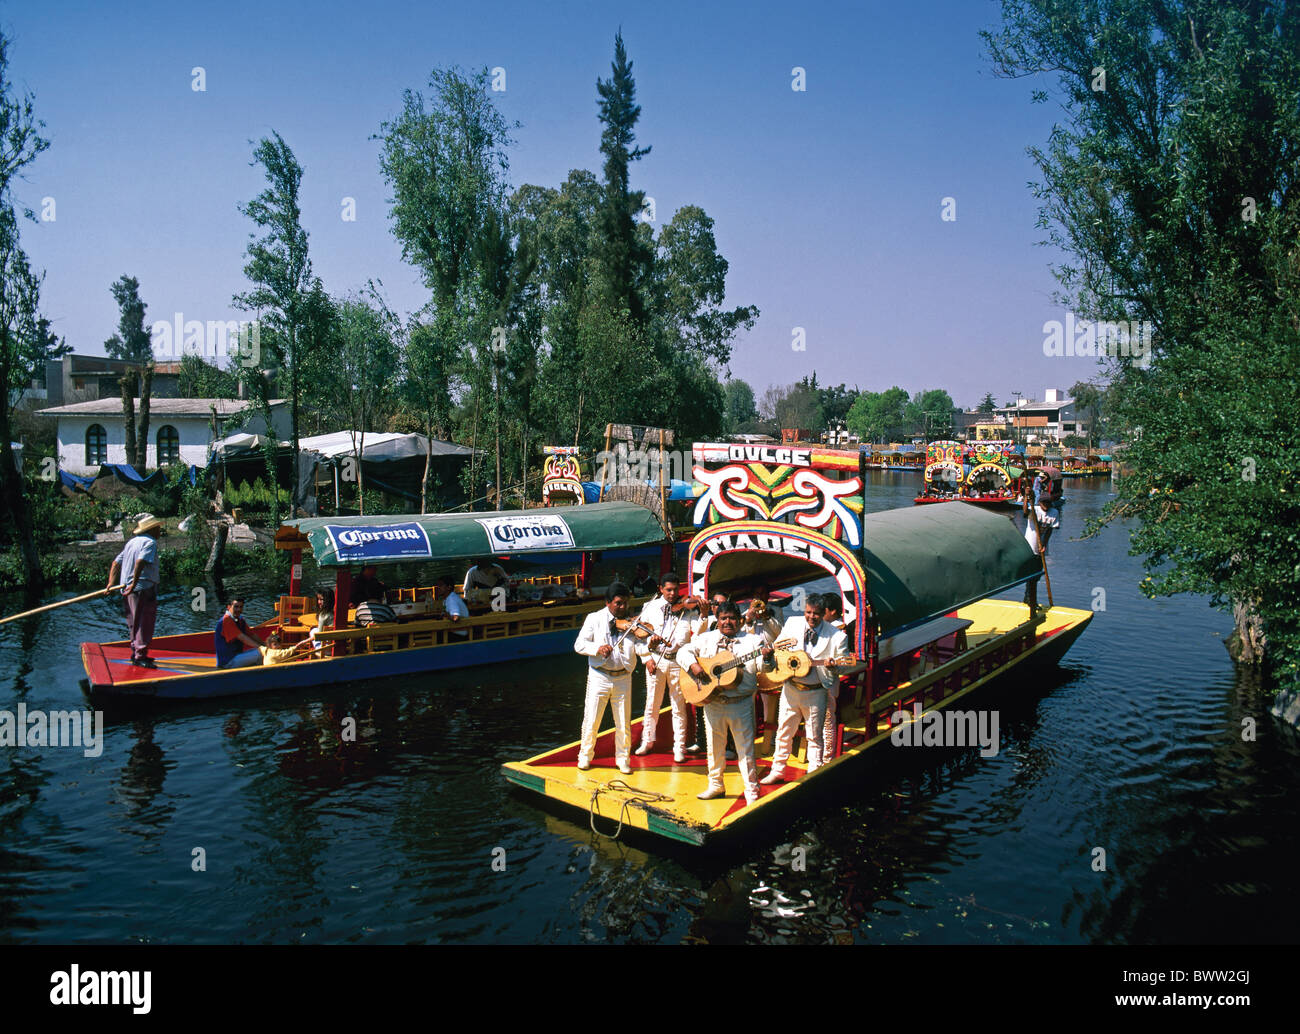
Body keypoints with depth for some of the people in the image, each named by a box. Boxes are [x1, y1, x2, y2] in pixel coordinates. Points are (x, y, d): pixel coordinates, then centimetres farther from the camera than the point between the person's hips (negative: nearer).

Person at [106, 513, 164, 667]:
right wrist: (134, 583, -26)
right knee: (144, 624, -7)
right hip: (144, 589, -10)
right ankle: (140, 657, -8)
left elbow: (116, 562, 17)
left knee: (135, 623, 17)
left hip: (128, 590, 10)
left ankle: (136, 653, 26)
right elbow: (140, 562, -25)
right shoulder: (150, 542, -10)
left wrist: (111, 582, 11)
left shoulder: (132, 542, 19)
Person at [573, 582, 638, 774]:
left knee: (624, 722, 8)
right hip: (599, 677, -1)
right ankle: (585, 756, 25)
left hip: (622, 678, 1)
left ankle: (622, 758, 25)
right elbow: (579, 644, -4)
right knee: (591, 720, 5)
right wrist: (597, 648, -22)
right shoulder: (594, 619, -1)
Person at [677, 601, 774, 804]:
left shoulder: (753, 640, 2)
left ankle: (751, 791, 9)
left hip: (742, 703, -2)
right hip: (712, 702, 3)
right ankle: (715, 785, 31)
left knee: (745, 748, 0)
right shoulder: (706, 639, 8)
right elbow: (684, 651, 3)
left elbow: (763, 667, -6)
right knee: (714, 746, 15)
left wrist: (766, 657, -29)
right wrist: (693, 665, -16)